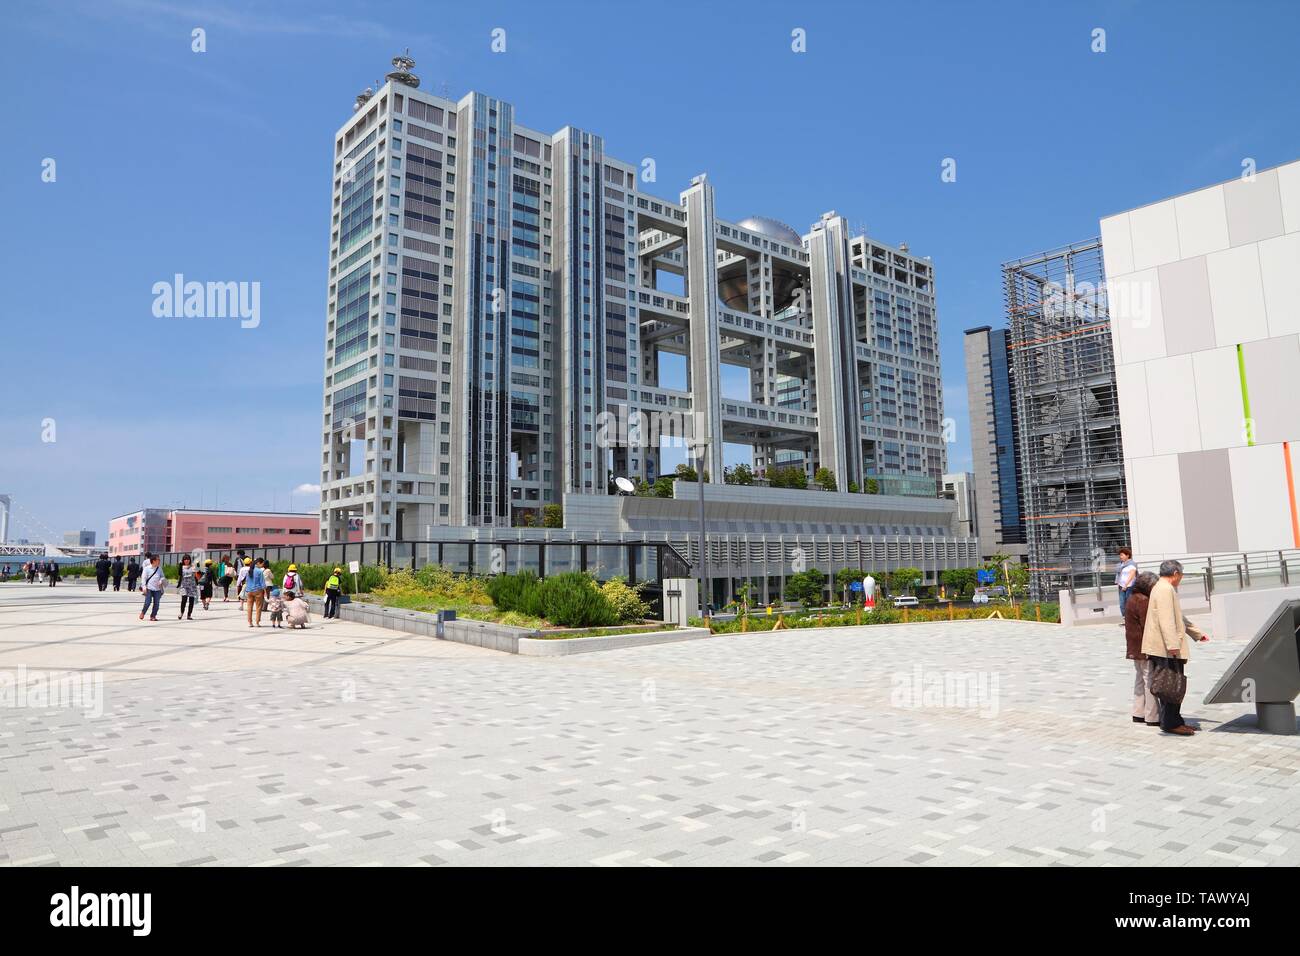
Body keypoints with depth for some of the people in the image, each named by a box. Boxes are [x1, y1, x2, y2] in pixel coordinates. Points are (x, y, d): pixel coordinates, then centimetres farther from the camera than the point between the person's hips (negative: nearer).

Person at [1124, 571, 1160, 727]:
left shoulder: (1132, 598, 13)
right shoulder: (1143, 600, -17)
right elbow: (1147, 625, -19)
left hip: (1135, 648, 10)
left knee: (1140, 680, 16)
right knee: (1150, 681, -4)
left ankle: (1138, 713, 21)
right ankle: (1152, 717, 0)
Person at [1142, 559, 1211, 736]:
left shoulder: (1167, 589, 23)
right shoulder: (1165, 589, -12)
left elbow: (1177, 617, 33)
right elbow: (1166, 620, -22)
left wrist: (1198, 633, 38)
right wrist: (1173, 645, -26)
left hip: (1168, 649, 10)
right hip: (1166, 649, -10)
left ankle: (1174, 721, 19)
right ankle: (1170, 723, -3)